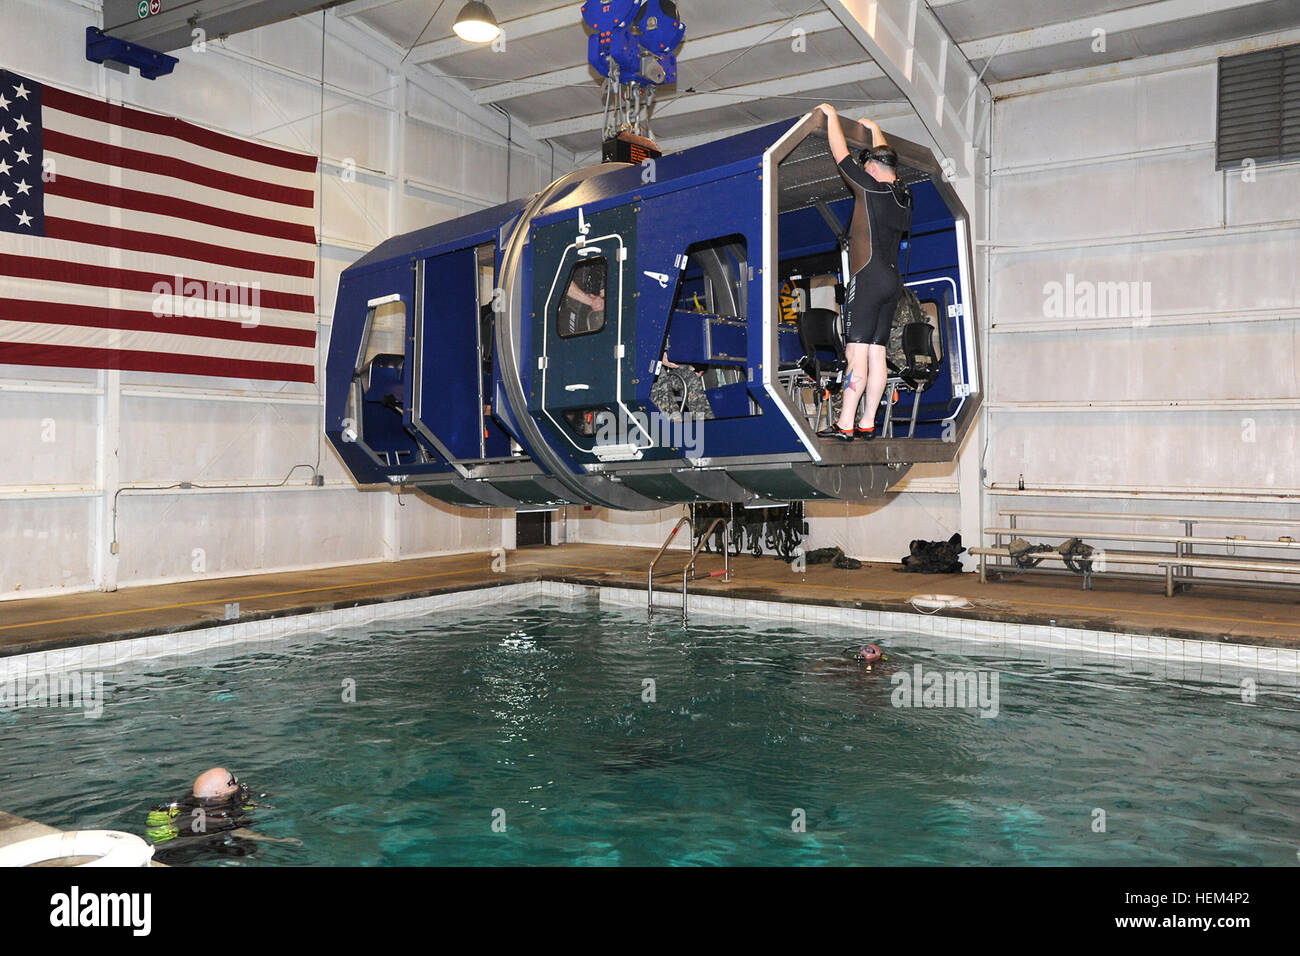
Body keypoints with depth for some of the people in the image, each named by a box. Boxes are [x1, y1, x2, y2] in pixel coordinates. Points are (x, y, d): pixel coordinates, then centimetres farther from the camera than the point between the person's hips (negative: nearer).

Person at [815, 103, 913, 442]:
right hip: (893, 281, 8)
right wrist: (875, 129, 48)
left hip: (868, 278, -8)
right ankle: (868, 424, 4)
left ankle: (845, 425, -15)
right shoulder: (904, 195, 15)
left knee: (857, 352, -12)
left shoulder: (871, 187, -5)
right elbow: (887, 161, 34)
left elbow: (841, 155, 4)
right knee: (877, 353, 4)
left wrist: (831, 115, 18)